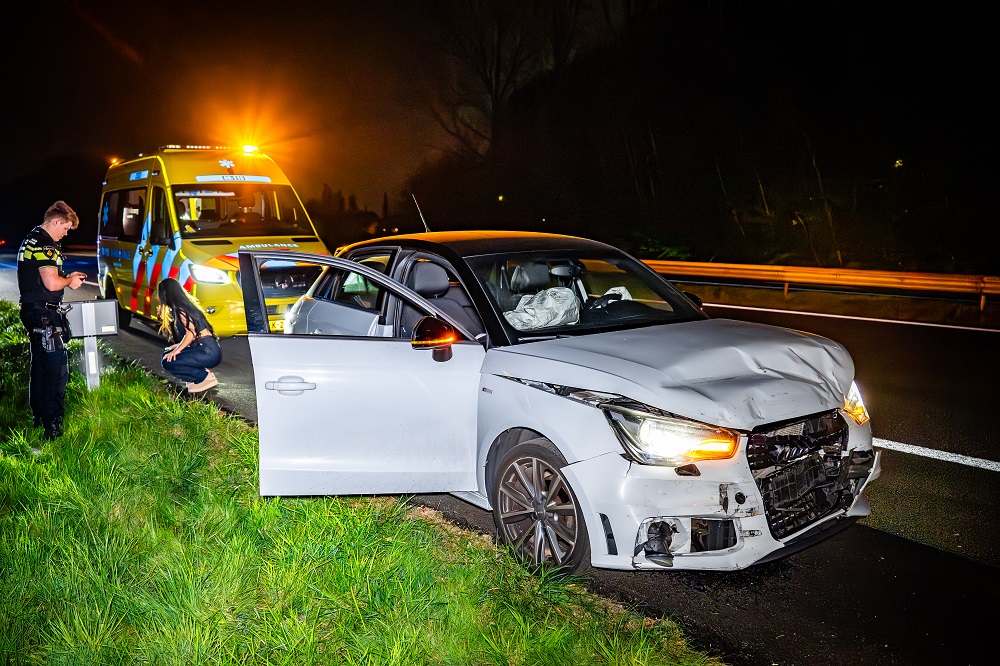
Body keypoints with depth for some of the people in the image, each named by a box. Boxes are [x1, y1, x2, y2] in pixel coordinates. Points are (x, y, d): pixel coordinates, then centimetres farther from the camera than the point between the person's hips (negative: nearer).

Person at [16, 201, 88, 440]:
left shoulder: (31, 239, 16)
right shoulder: (45, 244, -17)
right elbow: (52, 283, -24)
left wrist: (68, 276, 17)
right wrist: (70, 282, -5)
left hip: (31, 310, 11)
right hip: (45, 314, -11)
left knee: (39, 365, 19)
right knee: (56, 369, -8)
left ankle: (38, 415, 31)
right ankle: (52, 425, -6)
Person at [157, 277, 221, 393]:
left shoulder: (180, 309, -9)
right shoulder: (187, 304, 19)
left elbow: (191, 333, -19)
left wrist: (177, 350, -12)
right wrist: (178, 346, 17)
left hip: (208, 352, -10)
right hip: (207, 349, 10)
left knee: (168, 362, -14)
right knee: (167, 354, 16)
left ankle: (205, 377, -8)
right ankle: (202, 372, 8)